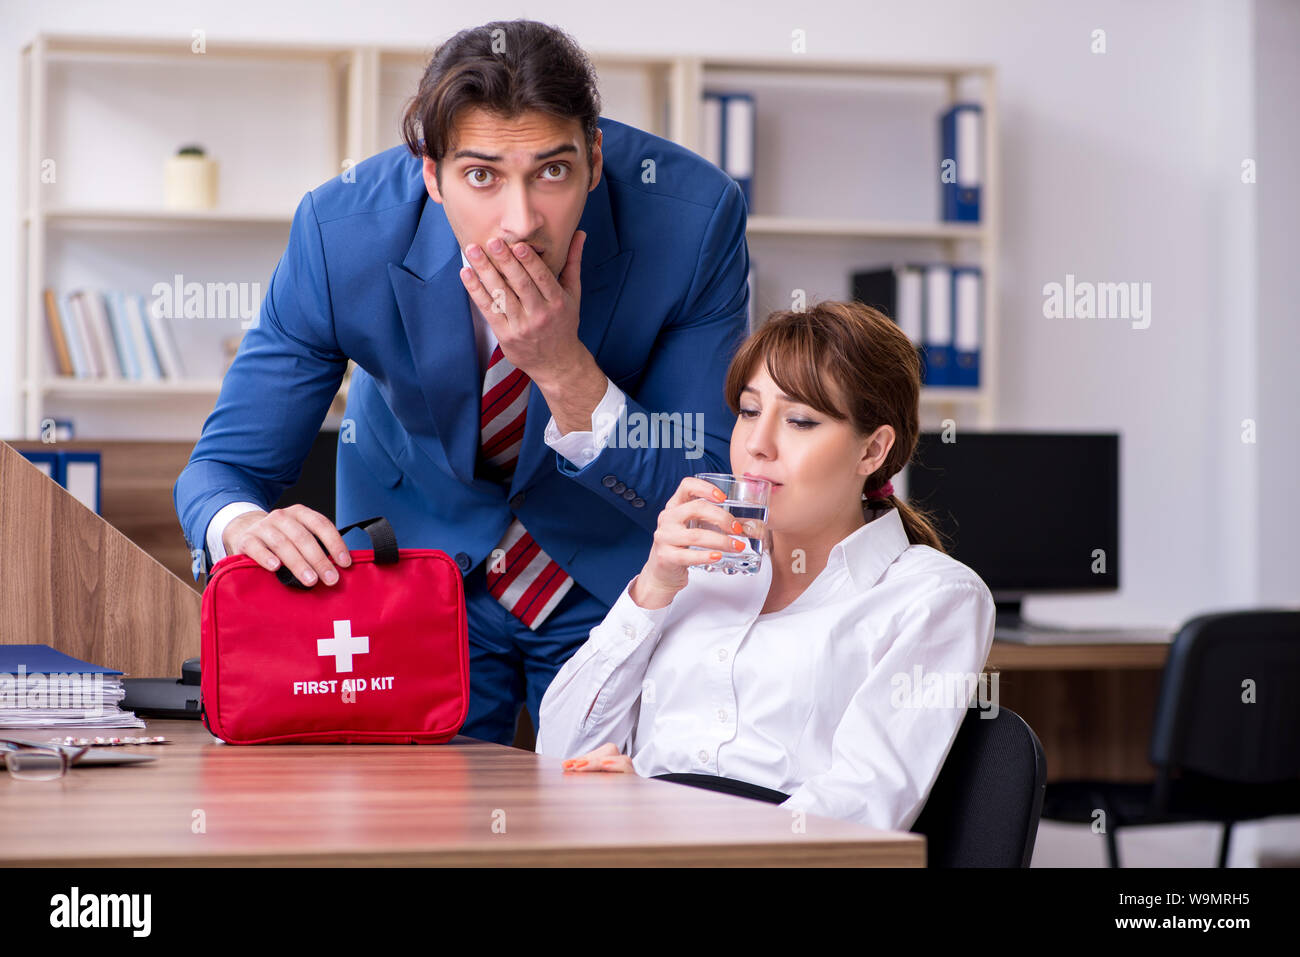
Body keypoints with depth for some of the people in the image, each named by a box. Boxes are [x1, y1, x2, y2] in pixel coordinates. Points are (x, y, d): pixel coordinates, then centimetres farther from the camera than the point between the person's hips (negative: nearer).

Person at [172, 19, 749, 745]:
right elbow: (228, 465, -18)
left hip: (614, 577, 0)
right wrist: (242, 526, -43)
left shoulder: (695, 215, -30)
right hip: (417, 553, 0)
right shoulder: (342, 232, -27)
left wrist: (566, 366, -39)